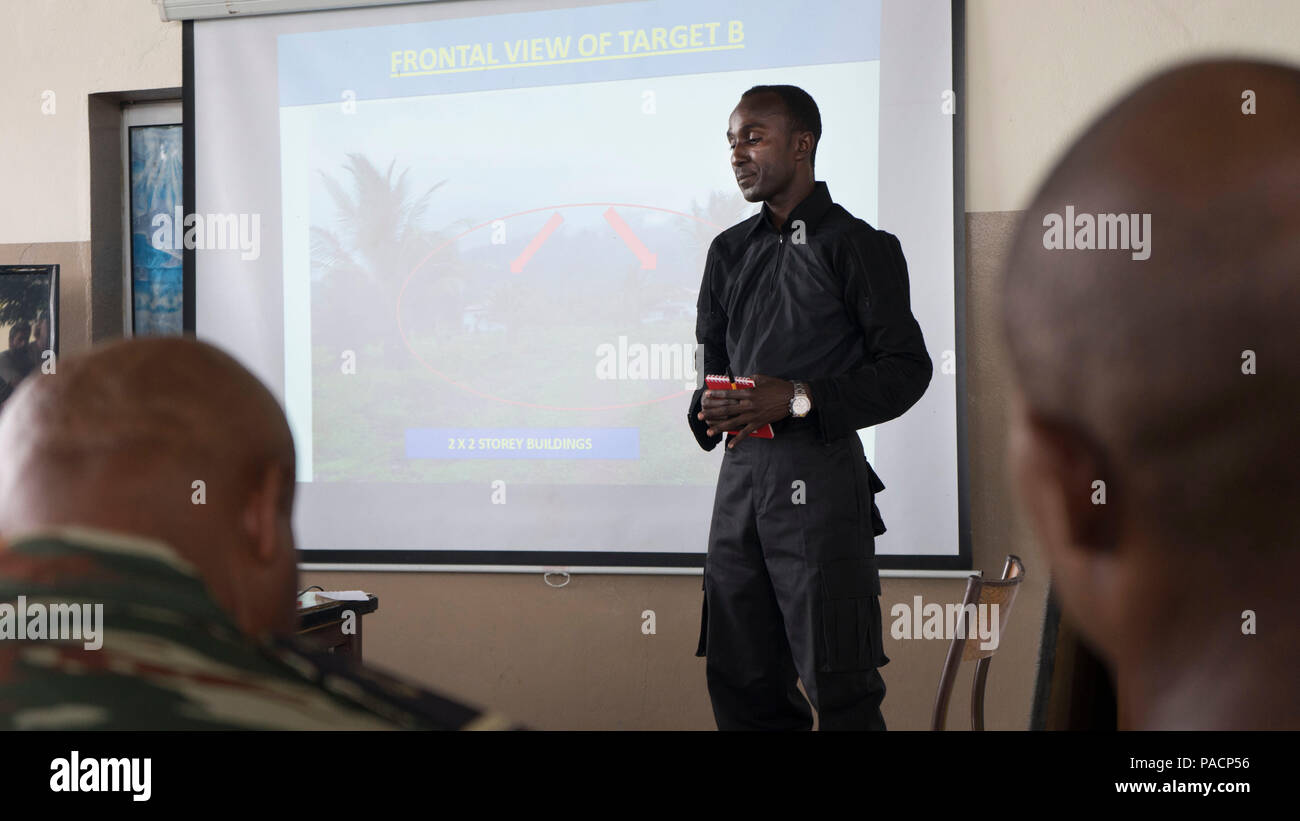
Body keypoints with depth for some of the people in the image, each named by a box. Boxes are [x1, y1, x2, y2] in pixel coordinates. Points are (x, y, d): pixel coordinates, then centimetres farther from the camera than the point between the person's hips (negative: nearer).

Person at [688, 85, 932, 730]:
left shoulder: (855, 246, -3)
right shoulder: (731, 251, 17)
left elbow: (906, 368, -6)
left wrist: (800, 400, -16)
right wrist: (708, 410, 0)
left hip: (819, 476, -6)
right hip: (740, 474, 6)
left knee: (838, 684, -5)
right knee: (740, 681, 9)